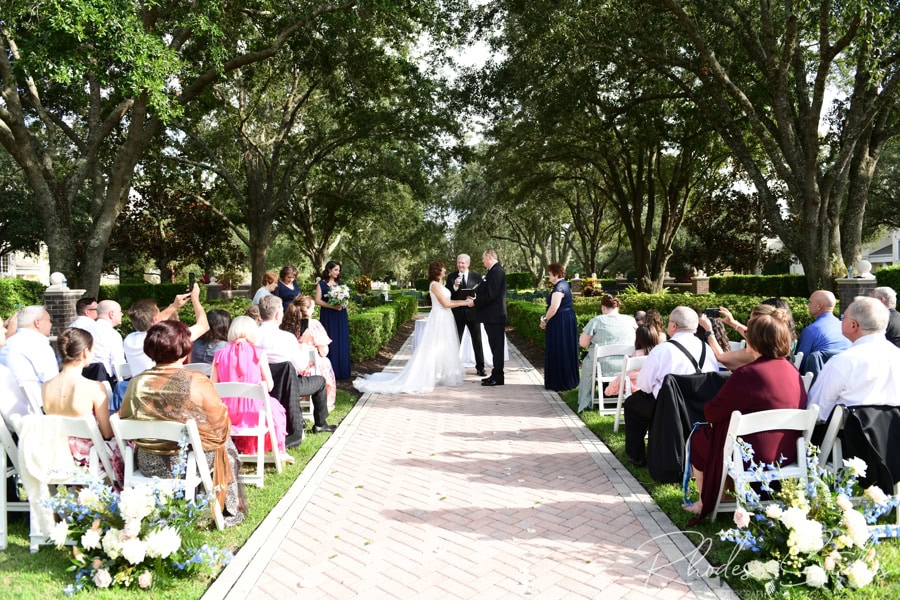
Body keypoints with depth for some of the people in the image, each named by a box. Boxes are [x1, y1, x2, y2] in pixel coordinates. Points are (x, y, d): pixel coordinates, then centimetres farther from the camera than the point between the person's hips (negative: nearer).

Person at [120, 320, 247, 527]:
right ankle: (229, 512, 35)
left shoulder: (137, 383, -10)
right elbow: (220, 424, -13)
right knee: (226, 446, 28)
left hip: (148, 465, 4)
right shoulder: (197, 382, -20)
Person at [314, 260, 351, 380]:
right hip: (328, 316, -4)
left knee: (342, 343, 2)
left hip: (341, 316, 4)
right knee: (330, 343, -4)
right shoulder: (322, 284, 1)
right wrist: (332, 306, -16)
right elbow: (318, 300, -6)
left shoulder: (340, 283, 13)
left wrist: (343, 304, -8)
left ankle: (341, 371, 8)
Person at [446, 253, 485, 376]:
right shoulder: (451, 277, 1)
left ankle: (480, 367, 15)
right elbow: (448, 295, -5)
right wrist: (455, 286, -21)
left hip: (473, 312, 1)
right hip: (457, 314, 0)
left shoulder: (476, 277, 3)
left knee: (477, 341, 6)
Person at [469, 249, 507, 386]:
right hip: (492, 315, 10)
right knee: (496, 346, 14)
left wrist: (475, 302, -13)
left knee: (497, 347, -3)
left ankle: (498, 378, 2)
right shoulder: (494, 271, 14)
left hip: (494, 316, -10)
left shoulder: (497, 271, -16)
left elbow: (491, 294, -22)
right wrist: (476, 298, 9)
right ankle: (496, 375, 21)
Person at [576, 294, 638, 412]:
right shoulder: (630, 320, 2)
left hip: (604, 367, -3)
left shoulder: (596, 321, -7)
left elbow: (583, 343, -4)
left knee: (587, 362, 29)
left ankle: (585, 402, 32)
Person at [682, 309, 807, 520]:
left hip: (753, 458, -8)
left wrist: (707, 409, 10)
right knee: (714, 431, 29)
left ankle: (704, 504, 28)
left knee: (698, 438, 19)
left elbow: (712, 412, -14)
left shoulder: (747, 374, -23)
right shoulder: (793, 372, 1)